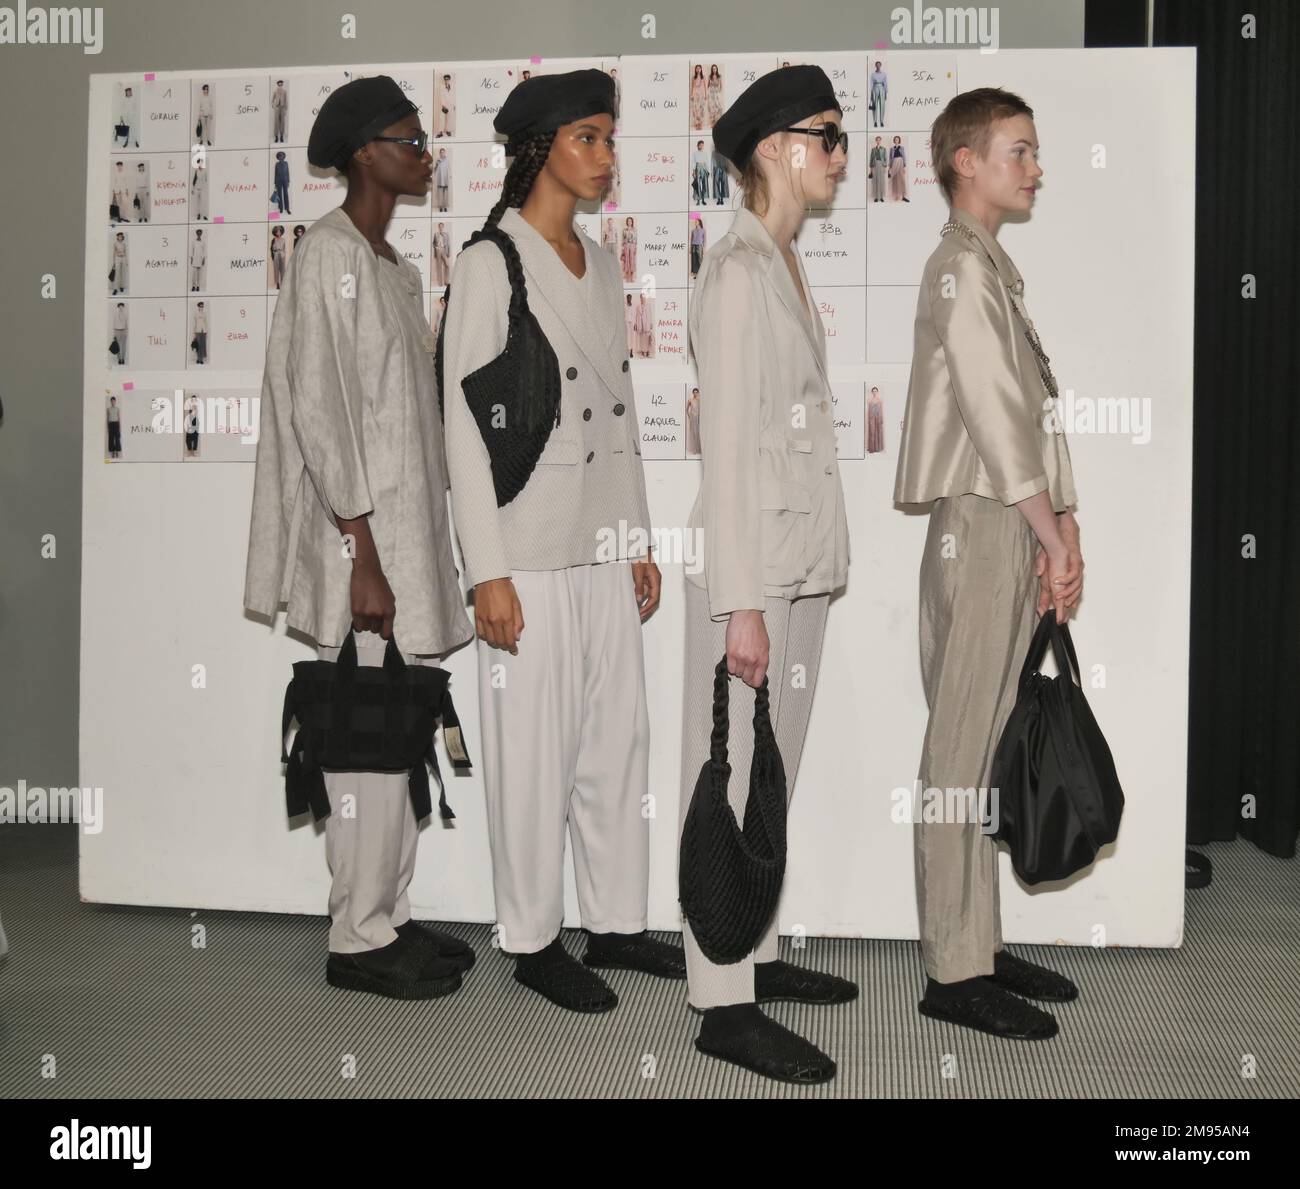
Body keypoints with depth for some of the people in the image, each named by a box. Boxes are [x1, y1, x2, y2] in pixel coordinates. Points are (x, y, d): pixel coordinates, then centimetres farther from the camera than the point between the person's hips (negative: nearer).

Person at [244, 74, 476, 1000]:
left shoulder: (392, 265, 16)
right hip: (364, 537, -9)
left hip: (406, 526, 9)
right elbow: (316, 408, -16)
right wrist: (361, 556, -19)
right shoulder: (329, 253, -10)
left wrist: (414, 548, 16)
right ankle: (359, 938, 9)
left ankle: (390, 916, 23)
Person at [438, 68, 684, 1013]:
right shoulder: (491, 262, -6)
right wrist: (487, 572, -15)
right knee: (536, 746, 1)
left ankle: (617, 922, 24)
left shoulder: (600, 265, 15)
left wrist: (641, 540, 15)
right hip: (531, 550, -7)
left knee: (619, 738, 11)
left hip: (605, 543, 7)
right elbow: (465, 424, -10)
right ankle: (533, 939, 16)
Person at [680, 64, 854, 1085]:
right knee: (733, 780, -2)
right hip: (753, 564, -9)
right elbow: (728, 444, -17)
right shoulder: (739, 270, -12)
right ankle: (725, 1004, 8)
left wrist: (813, 566, 15)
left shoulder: (786, 266, 16)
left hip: (802, 559, 9)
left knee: (773, 773, 15)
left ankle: (758, 954, 28)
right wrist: (740, 601, -19)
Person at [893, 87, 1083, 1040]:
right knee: (964, 747, -5)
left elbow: (1038, 414, 15)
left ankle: (980, 944, 21)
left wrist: (1063, 529, 6)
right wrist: (1057, 539, -9)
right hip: (980, 528, -9)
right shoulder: (961, 268, -8)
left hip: (1017, 531, 9)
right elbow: (997, 421, -14)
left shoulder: (998, 269, 20)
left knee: (993, 743, 11)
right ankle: (955, 971, 3)